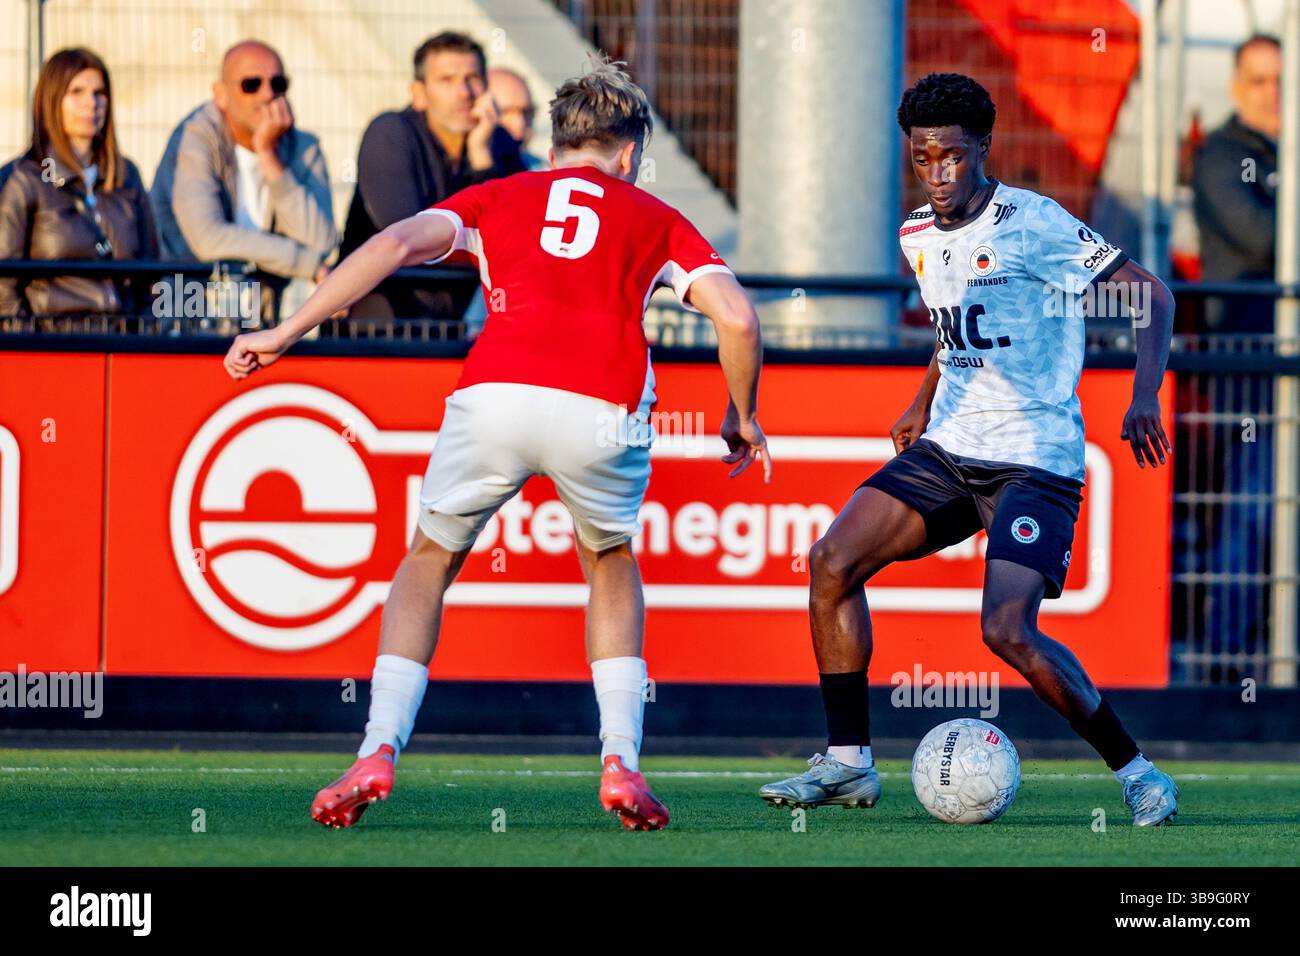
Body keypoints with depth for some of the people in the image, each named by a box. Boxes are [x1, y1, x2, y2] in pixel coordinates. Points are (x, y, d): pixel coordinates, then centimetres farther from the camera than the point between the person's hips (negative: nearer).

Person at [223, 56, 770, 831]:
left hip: (495, 395, 0)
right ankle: (621, 761, 13)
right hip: (602, 411, 0)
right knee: (611, 563, 29)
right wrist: (742, 418, 28)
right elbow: (737, 318, 12)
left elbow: (397, 244, 9)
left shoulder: (495, 198, 26)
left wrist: (287, 334, 7)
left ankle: (380, 752, 6)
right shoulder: (655, 220, 26)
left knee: (429, 562, 23)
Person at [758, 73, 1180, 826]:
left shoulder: (1031, 224, -12)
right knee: (833, 560, -9)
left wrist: (1145, 399, -19)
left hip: (1036, 458, -7)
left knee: (1008, 631, -21)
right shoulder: (919, 238, 10)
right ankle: (848, 763, 0)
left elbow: (1150, 292, -9)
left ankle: (1136, 771, -3)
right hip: (948, 451, 7)